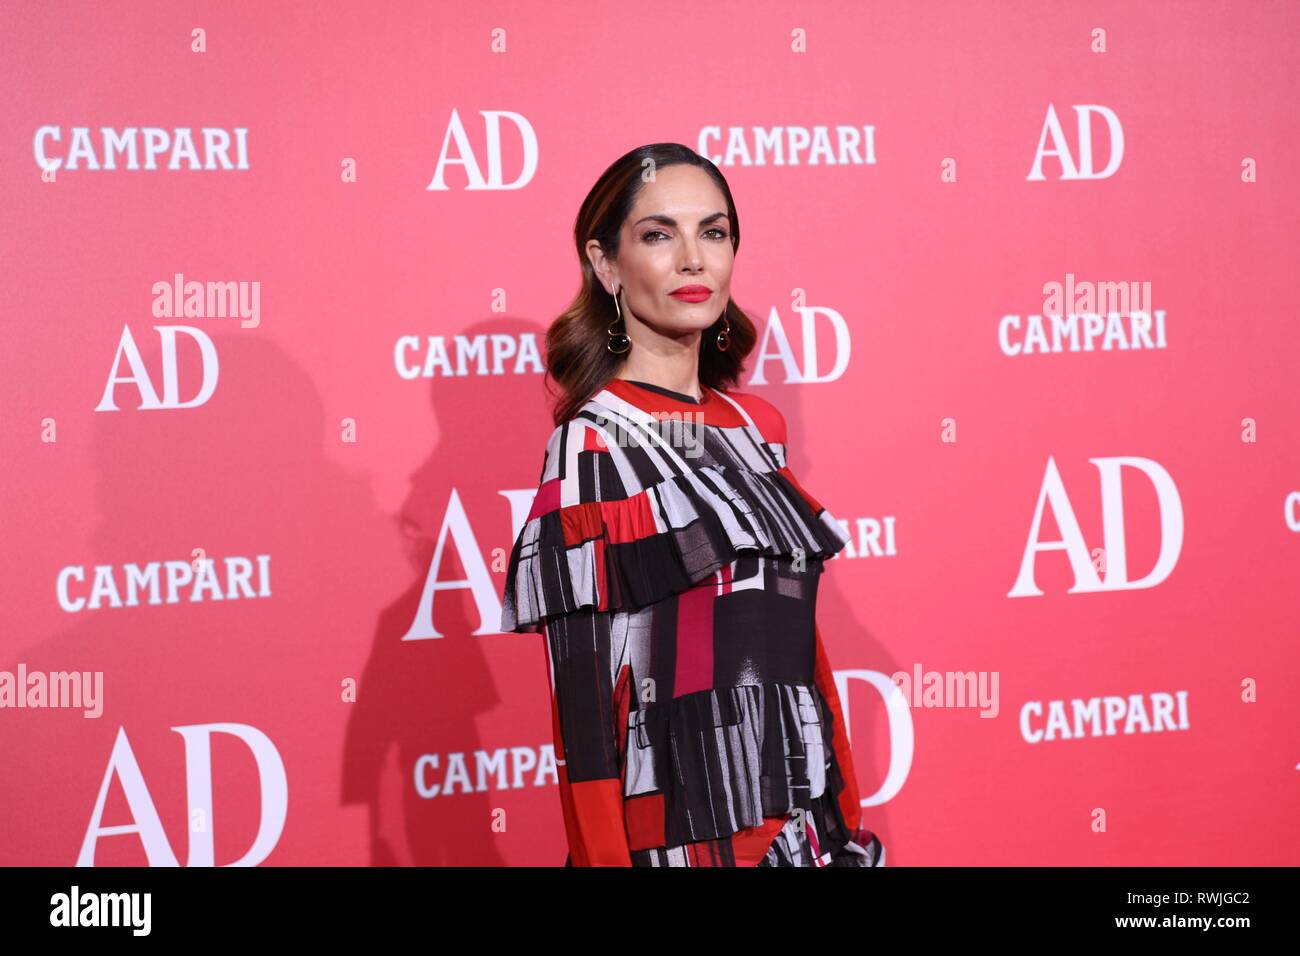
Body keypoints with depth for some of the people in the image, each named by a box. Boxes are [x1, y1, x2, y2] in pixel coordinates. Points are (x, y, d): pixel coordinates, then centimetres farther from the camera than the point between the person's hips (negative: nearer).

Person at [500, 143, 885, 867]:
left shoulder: (756, 425, 6)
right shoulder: (590, 446, -12)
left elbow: (798, 638, 11)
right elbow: (584, 709, -15)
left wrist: (848, 823, 10)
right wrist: (606, 858, -17)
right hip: (686, 833, -6)